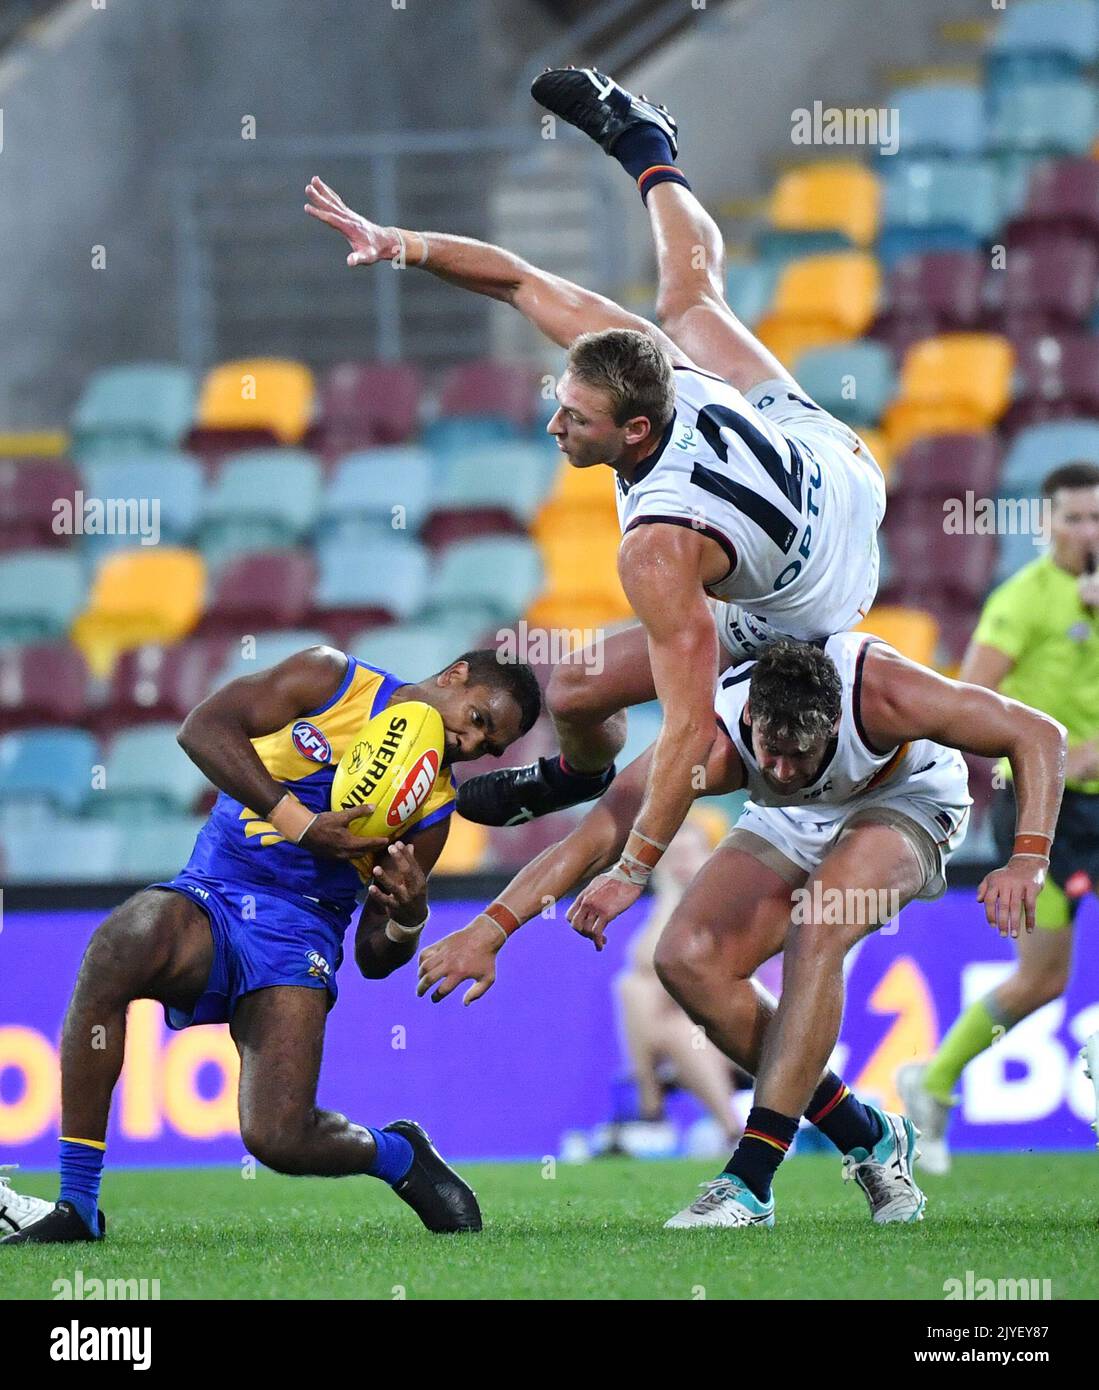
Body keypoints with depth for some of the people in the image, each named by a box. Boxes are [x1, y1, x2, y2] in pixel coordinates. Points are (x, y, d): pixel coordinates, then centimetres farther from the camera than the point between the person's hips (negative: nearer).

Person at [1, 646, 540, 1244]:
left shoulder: (433, 807, 11)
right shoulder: (331, 679, 5)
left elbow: (375, 959, 10)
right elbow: (203, 728, -10)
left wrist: (408, 920, -13)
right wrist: (300, 823, -15)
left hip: (298, 931, 1)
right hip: (210, 897, -1)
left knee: (279, 1139, -22)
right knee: (118, 946, -38)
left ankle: (398, 1156, 17)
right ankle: (76, 1208, -30)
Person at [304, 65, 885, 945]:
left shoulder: (659, 551, -46)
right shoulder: (639, 359, -31)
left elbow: (690, 729, -42)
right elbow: (520, 280, -18)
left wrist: (635, 869, -36)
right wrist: (400, 244, -28)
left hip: (804, 606, -6)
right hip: (834, 455, 6)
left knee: (575, 691, 1)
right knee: (688, 285, 26)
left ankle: (581, 775, 40)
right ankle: (643, 142, 55)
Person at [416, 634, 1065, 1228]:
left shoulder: (882, 692, -37)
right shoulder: (713, 739, -33)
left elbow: (1039, 737, -28)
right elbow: (598, 836, -32)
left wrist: (1028, 861, -40)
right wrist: (489, 930, -41)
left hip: (905, 804, -4)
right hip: (793, 823, 4)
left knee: (817, 930, -33)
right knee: (689, 962, -18)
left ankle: (750, 1183, -33)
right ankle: (866, 1137, -4)